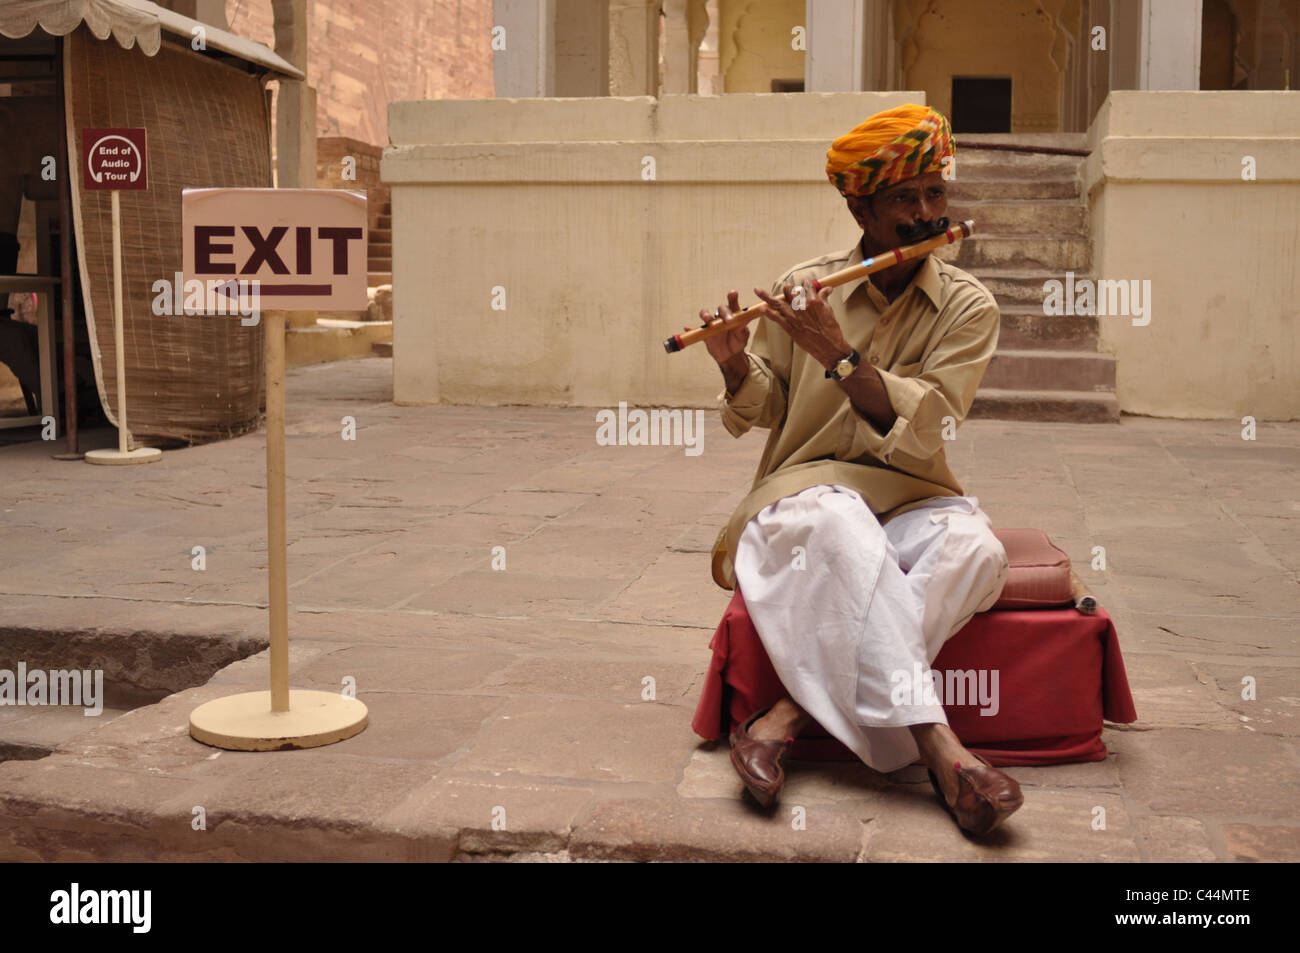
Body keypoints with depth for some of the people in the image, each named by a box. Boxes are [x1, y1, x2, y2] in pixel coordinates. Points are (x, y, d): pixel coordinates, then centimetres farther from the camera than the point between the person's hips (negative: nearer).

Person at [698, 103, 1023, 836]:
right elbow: (763, 411, 10)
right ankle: (936, 745, -40)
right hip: (806, 492, -1)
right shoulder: (805, 288, 3)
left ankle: (792, 715, -34)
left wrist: (840, 356, -23)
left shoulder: (967, 307, 1)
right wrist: (738, 368, -12)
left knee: (975, 549, -33)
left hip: (911, 501, 1)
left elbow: (925, 432, -13)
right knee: (837, 523, -38)